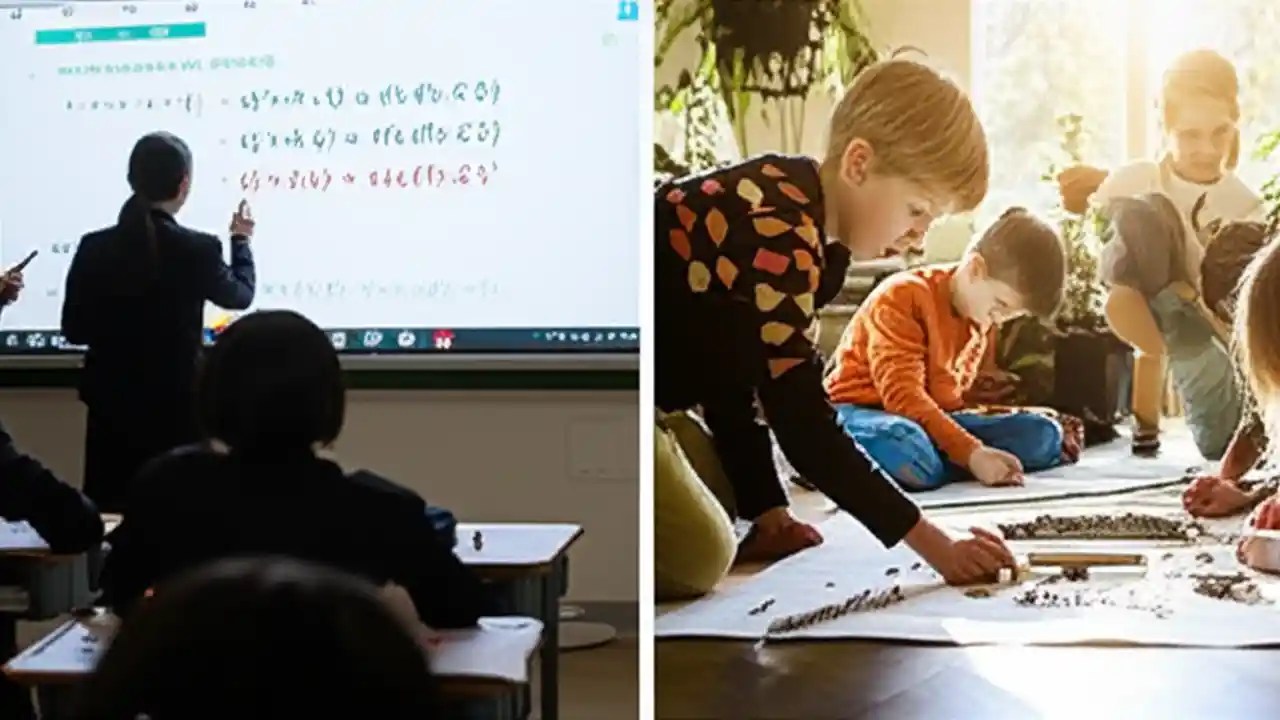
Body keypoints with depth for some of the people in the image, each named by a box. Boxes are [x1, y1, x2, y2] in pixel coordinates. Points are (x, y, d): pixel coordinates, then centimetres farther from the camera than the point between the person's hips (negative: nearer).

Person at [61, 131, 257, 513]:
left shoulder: (94, 248, -5)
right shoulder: (198, 249, -13)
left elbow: (73, 329, 3)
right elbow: (239, 294, 8)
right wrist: (241, 239, 24)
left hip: (113, 404, 3)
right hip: (177, 407, -3)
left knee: (111, 513, 10)